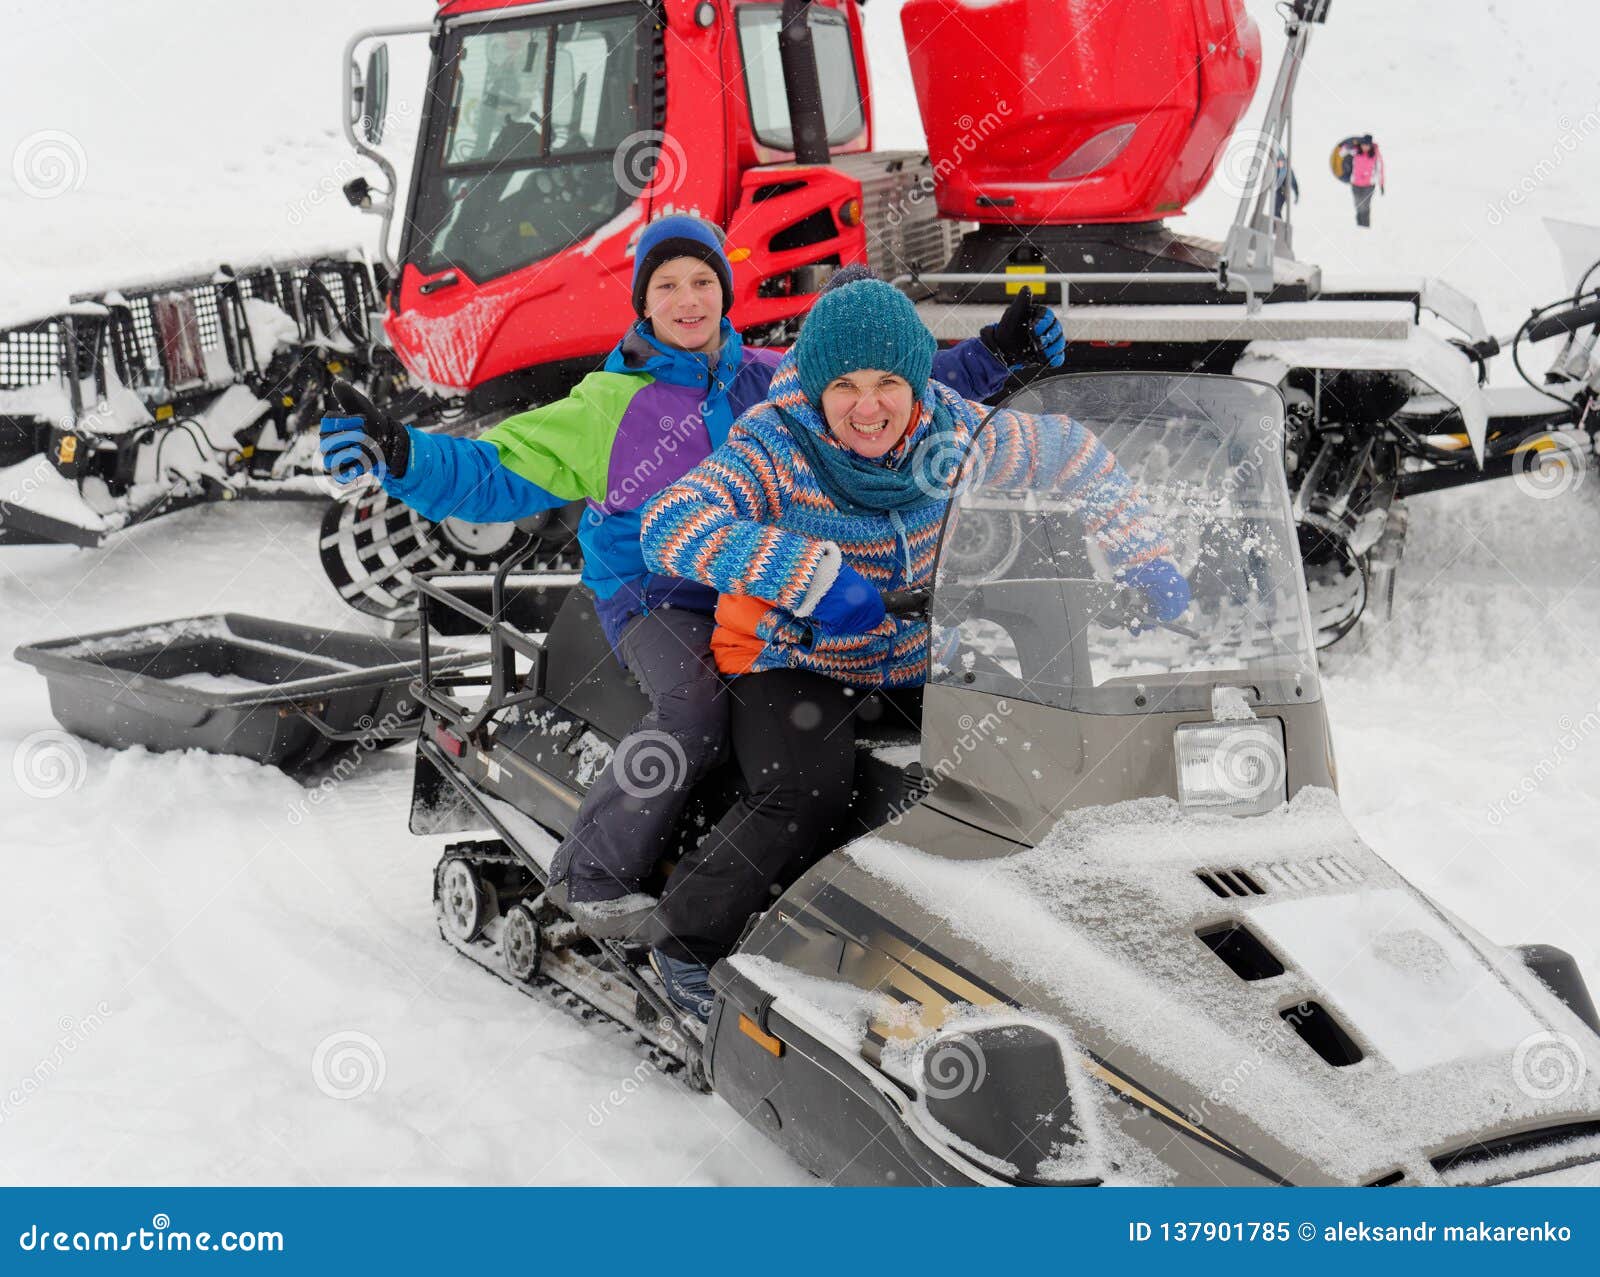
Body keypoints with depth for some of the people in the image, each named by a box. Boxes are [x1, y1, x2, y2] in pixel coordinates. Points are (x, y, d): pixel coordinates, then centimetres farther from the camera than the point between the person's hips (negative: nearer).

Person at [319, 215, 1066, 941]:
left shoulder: (779, 383, 12)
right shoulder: (608, 405, 3)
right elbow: (498, 475, 0)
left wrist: (999, 353, 8)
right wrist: (398, 455, -16)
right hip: (655, 601, -4)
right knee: (698, 711, -34)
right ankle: (591, 876, -19)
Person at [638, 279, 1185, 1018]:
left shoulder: (955, 434, -8)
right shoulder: (775, 449, -21)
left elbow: (1073, 456, 6)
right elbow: (668, 525, -35)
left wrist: (1148, 564, -1)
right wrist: (812, 571, -44)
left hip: (921, 661, 5)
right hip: (795, 663, -4)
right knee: (807, 797, -29)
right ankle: (686, 935, -8)